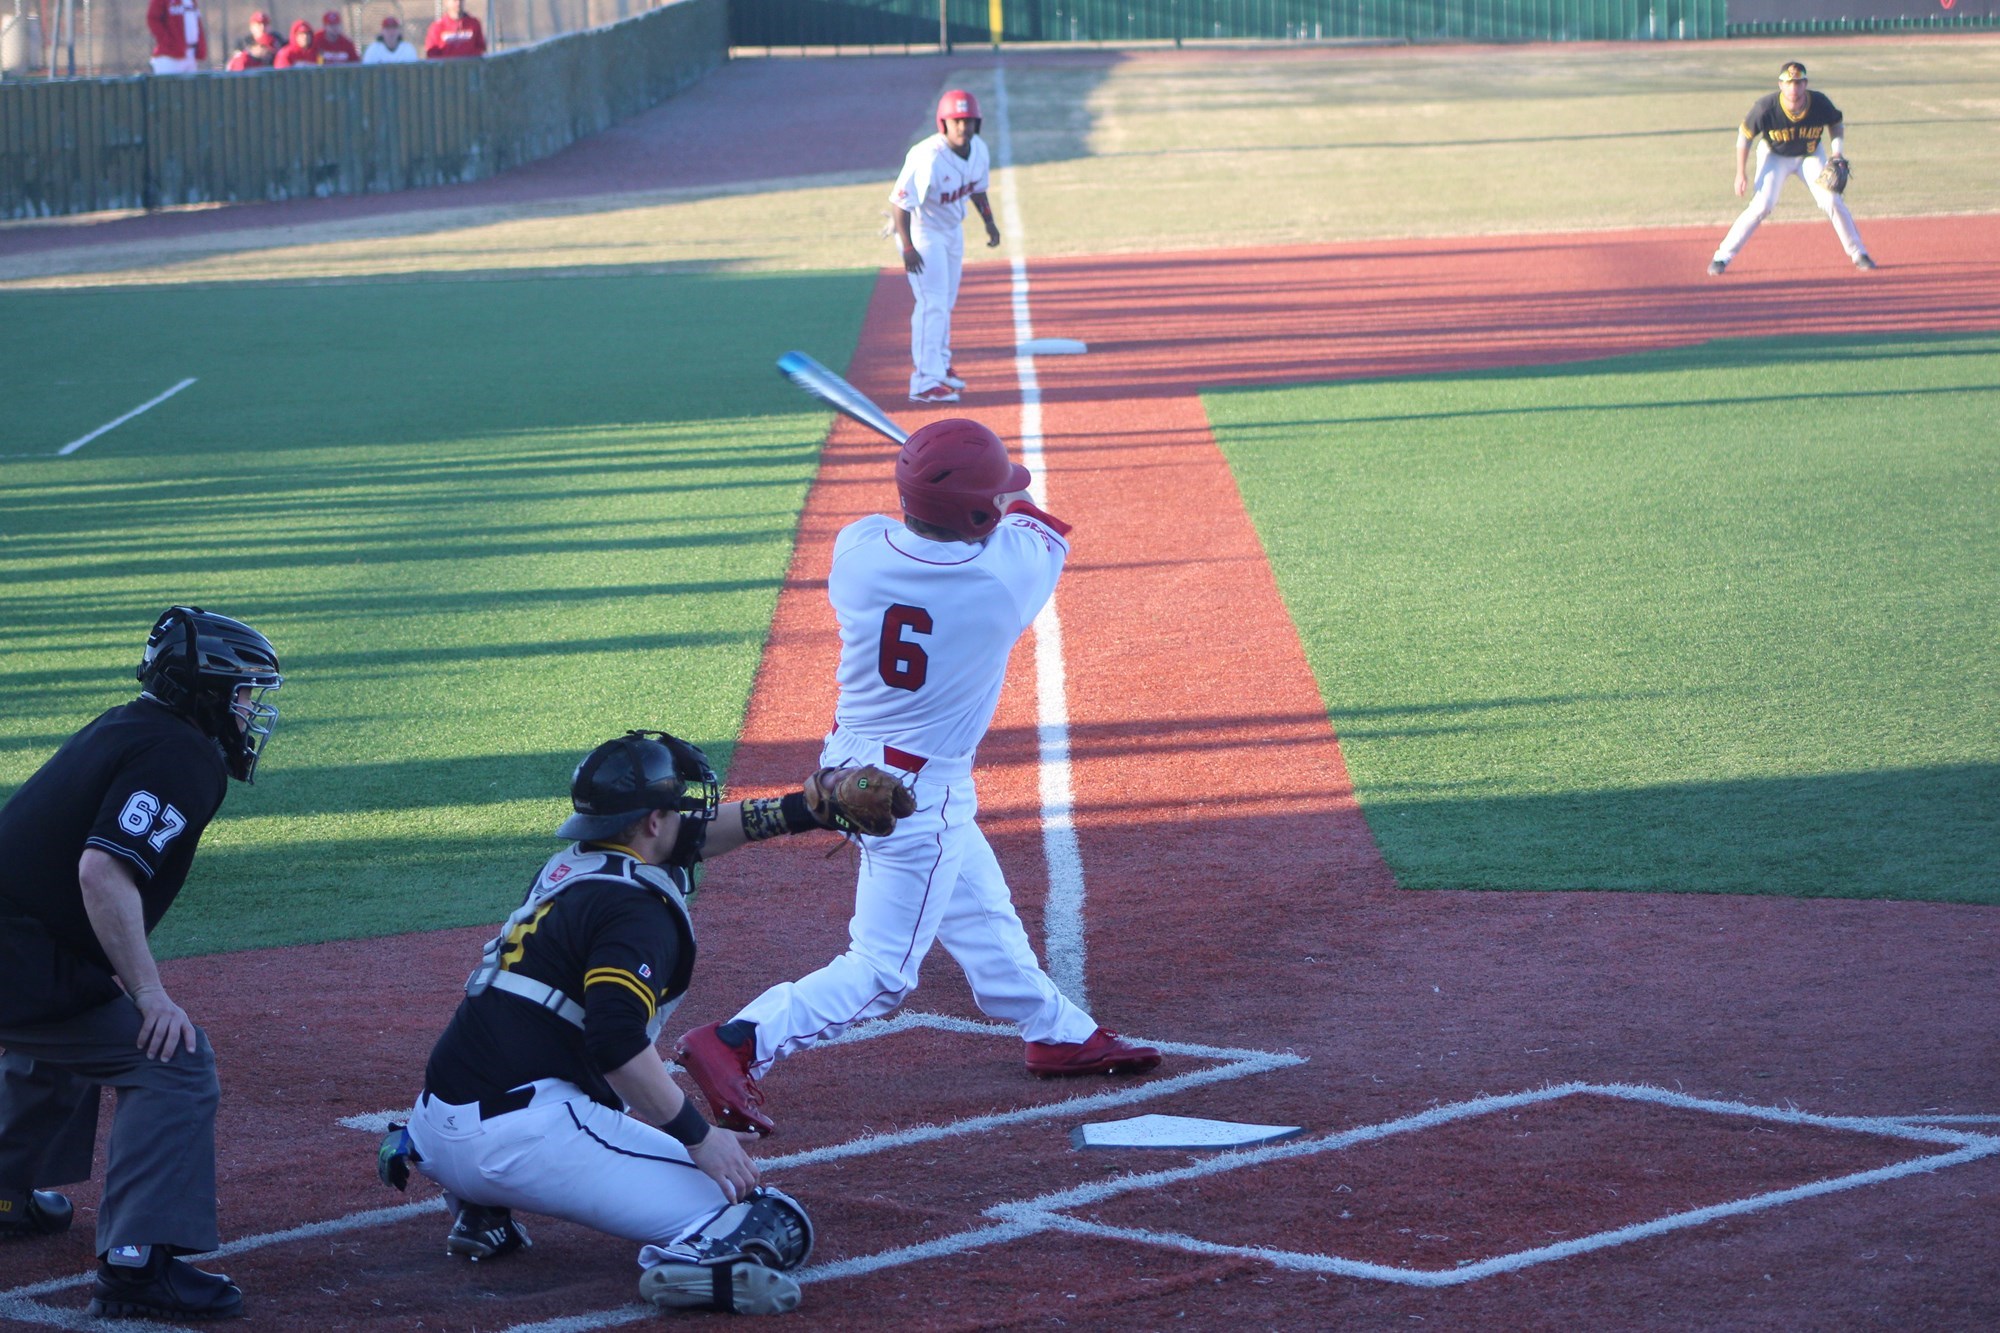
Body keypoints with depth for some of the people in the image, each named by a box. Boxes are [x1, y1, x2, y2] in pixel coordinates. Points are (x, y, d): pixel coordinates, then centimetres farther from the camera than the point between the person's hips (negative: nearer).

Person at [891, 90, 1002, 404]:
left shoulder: (978, 149, -8)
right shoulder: (928, 158, -32)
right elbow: (900, 202, -30)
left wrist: (989, 222, 10)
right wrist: (907, 248, -30)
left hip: (953, 229, 8)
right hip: (921, 231, -8)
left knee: (946, 301, 21)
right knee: (933, 302, -15)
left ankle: (938, 363, 40)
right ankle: (925, 381, -16)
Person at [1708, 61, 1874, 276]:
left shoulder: (1820, 103, -24)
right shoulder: (1766, 107, -30)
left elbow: (1835, 123, -1)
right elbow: (1745, 136, -15)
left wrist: (1837, 150, -15)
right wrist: (1741, 174, -16)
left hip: (1811, 156, 2)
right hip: (1775, 156, -2)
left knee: (1833, 201, -10)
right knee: (1761, 206, -18)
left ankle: (1858, 254, 7)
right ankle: (1722, 257, -10)